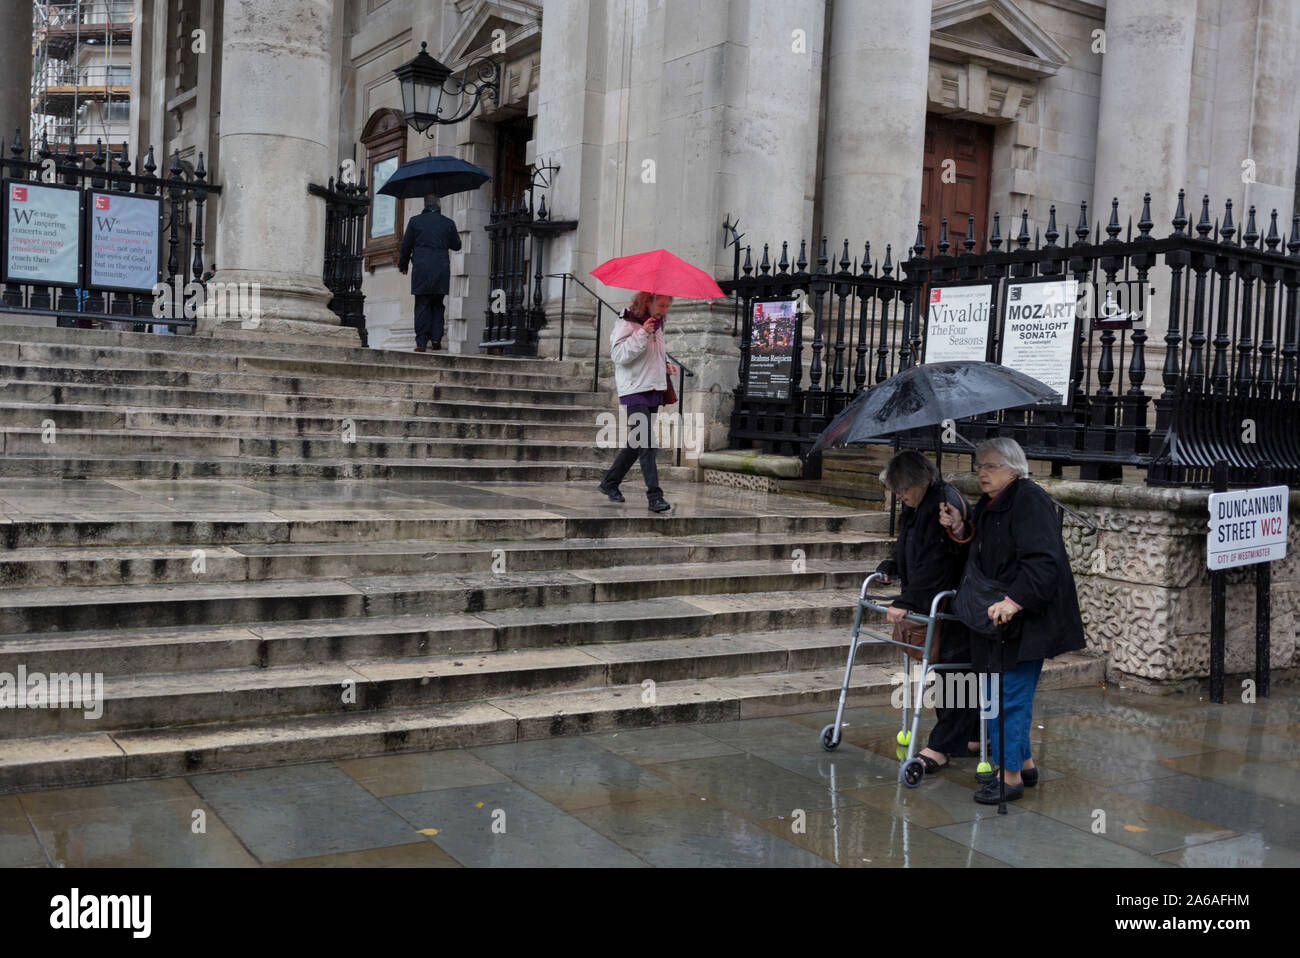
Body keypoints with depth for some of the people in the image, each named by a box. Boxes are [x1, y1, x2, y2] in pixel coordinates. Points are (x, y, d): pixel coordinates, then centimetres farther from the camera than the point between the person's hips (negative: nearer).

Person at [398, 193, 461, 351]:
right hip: (442, 270, 2)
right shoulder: (448, 223, 4)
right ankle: (436, 339, 5)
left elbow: (406, 246, 5)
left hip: (422, 271, -2)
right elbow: (456, 245, 13)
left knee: (422, 306, 0)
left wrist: (403, 265, 19)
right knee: (437, 305, 12)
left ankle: (421, 342, -5)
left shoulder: (415, 221, 1)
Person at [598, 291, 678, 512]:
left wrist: (666, 365, 11)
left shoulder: (657, 325, 16)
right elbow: (618, 354, -17)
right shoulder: (626, 324, -8)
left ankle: (609, 483, 27)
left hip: (654, 391, 8)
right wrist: (642, 334, -24)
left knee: (637, 443, 12)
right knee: (646, 443, -16)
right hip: (634, 391, -8)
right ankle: (655, 496, -19)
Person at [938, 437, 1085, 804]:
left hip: (1025, 621, -9)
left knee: (1011, 695, -4)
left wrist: (1014, 600, -33)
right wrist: (958, 529, 5)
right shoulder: (986, 506, 15)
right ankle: (1024, 763, 31)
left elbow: (1042, 560, -24)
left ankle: (1010, 776, 6)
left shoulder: (1030, 501, -14)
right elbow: (981, 557, 21)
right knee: (1003, 694, 16)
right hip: (995, 618, 9)